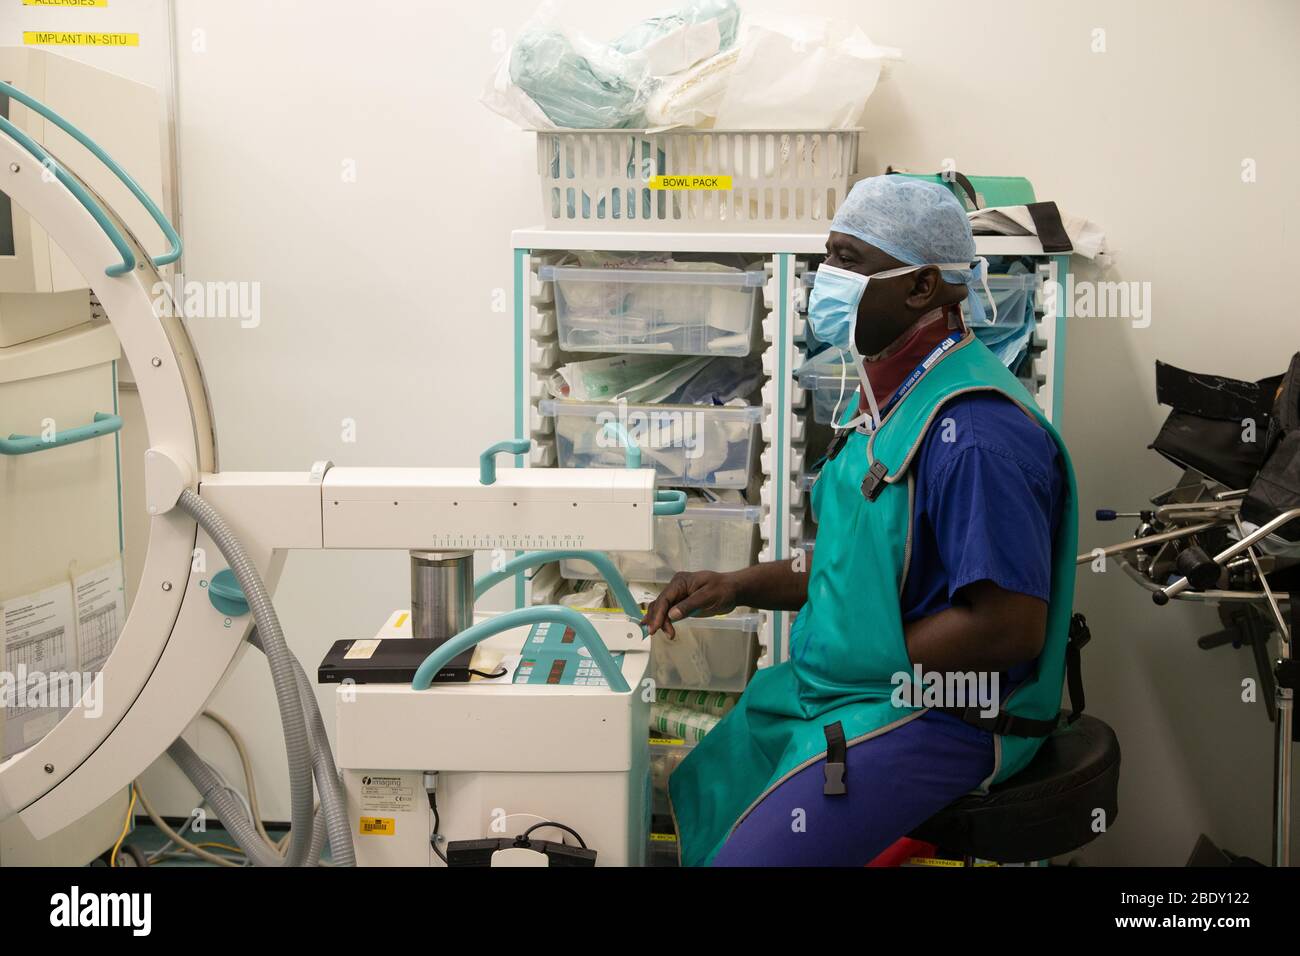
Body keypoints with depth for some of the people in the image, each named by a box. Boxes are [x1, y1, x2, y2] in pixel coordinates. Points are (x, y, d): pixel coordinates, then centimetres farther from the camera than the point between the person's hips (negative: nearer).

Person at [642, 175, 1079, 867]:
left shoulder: (972, 427, -25)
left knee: (748, 855, -14)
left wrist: (867, 664, -16)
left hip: (938, 717, -10)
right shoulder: (883, 393, 9)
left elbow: (1011, 624, -27)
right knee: (692, 808, 15)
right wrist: (739, 588, 7)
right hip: (829, 686, 10)